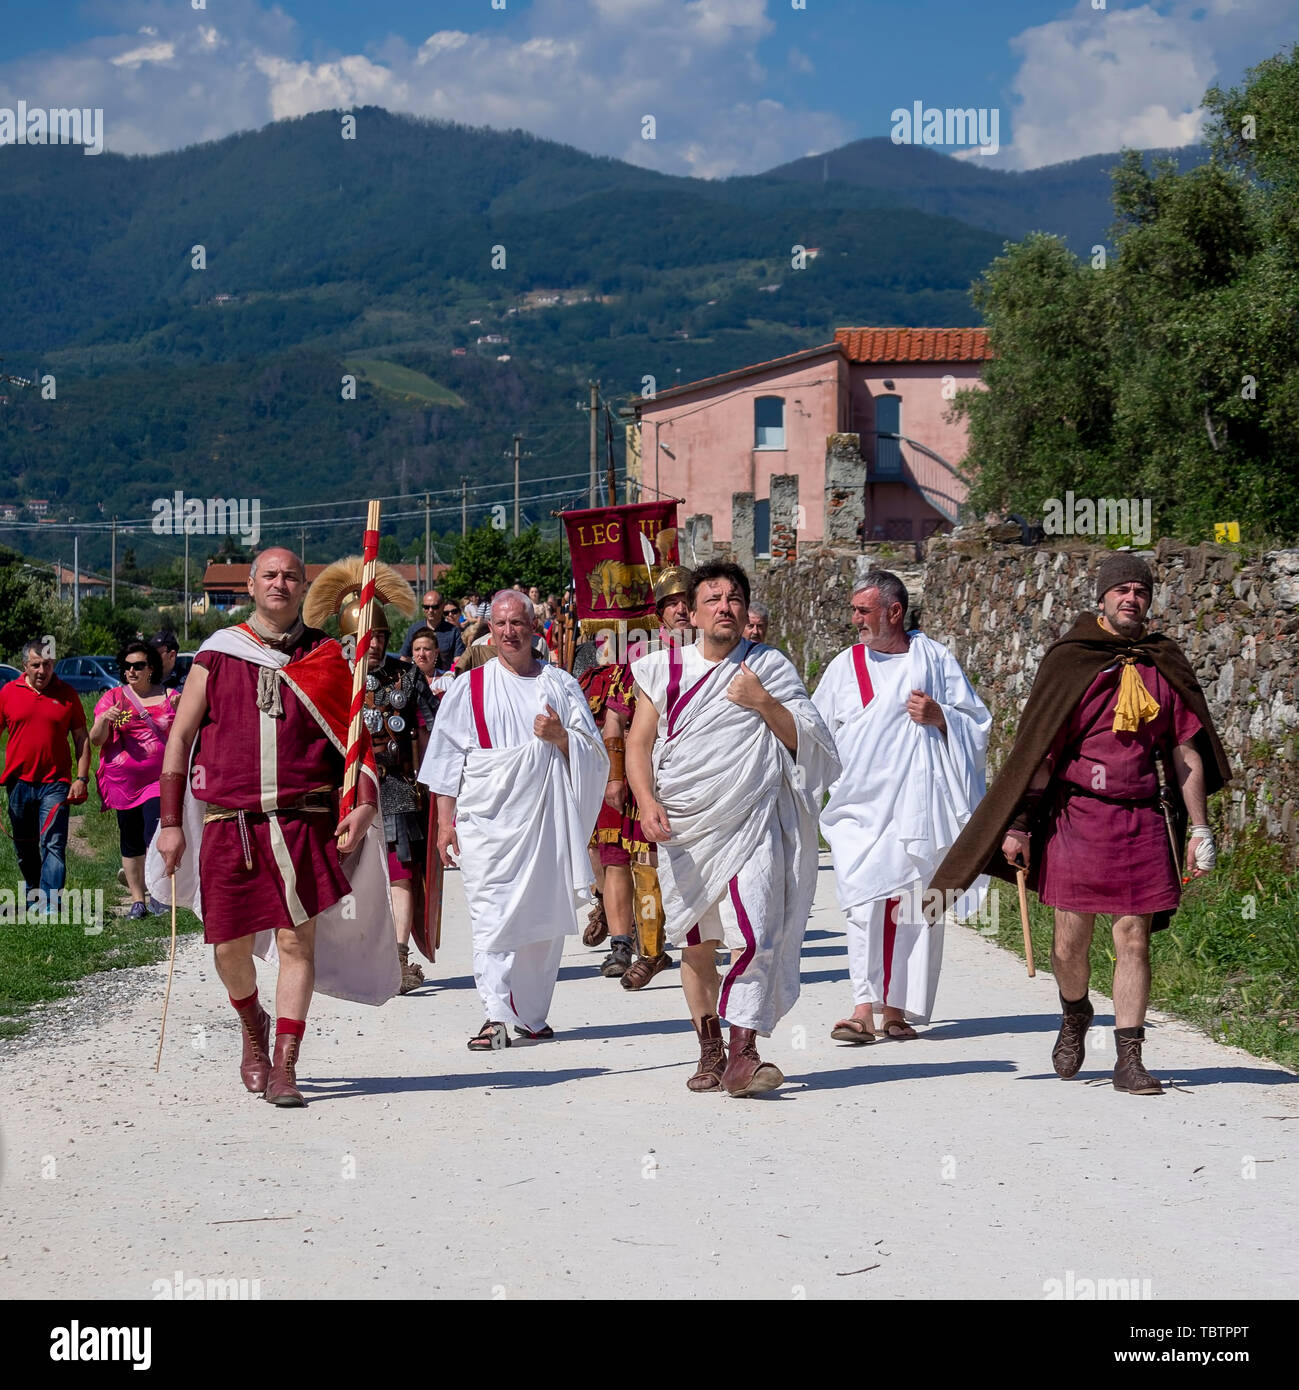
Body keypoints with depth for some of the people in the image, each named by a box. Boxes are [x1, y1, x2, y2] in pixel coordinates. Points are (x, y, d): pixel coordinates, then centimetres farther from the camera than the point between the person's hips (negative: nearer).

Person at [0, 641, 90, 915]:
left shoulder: (67, 694, 3)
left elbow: (81, 738, 6)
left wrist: (81, 778, -1)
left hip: (56, 783, -2)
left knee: (53, 844, -12)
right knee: (24, 847, 13)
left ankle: (50, 904, -16)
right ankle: (33, 895, 32)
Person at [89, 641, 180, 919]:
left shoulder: (169, 697, 7)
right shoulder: (113, 698, 7)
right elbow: (96, 740, 2)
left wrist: (181, 711, -12)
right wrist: (104, 720, -20)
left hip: (160, 780, -2)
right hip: (123, 781, 2)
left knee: (155, 836, -17)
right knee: (131, 842, 6)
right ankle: (137, 899, 15)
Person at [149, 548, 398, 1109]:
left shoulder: (326, 658, 7)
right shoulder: (218, 655, 7)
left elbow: (355, 737, 9)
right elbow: (180, 737, 9)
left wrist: (365, 803, -7)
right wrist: (170, 823, 5)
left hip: (305, 823, -1)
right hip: (229, 823, 1)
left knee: (297, 942, -8)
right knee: (229, 948, 4)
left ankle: (283, 1067, -3)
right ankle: (253, 1023, 35)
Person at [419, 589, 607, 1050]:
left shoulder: (560, 684, 10)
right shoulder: (470, 687, 8)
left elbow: (594, 753, 10)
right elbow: (448, 756, 7)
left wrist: (561, 737, -11)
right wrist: (445, 819, 0)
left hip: (546, 818, 2)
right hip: (488, 818, -2)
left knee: (545, 912, 4)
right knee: (492, 914, -10)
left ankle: (532, 1013, 16)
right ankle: (496, 1016, -13)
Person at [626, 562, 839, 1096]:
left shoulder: (769, 667, 6)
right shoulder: (662, 670, 9)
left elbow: (810, 741, 4)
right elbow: (638, 743, 8)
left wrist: (763, 703, -10)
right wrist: (648, 802, -7)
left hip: (752, 825, -2)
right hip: (684, 829, 2)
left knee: (753, 935, -16)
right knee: (696, 944, 8)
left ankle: (742, 1056, -16)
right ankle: (709, 1052, 20)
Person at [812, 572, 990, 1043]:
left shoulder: (933, 660, 6)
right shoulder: (845, 666, 12)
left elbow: (976, 722, 8)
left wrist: (939, 716, -9)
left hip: (914, 802, -1)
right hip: (859, 804, 1)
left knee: (909, 905, 0)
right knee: (863, 900, -13)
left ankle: (895, 1008, 9)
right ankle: (864, 1008, -18)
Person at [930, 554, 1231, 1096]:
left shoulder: (1165, 665, 9)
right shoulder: (1069, 662, 1)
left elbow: (1188, 752, 12)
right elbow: (1038, 750, -1)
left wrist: (1200, 829, 7)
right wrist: (1017, 824, -6)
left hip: (1143, 820, 2)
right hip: (1078, 813, -2)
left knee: (1133, 939, -1)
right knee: (1071, 936, 2)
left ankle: (1128, 1060, 4)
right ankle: (1074, 1015, 33)